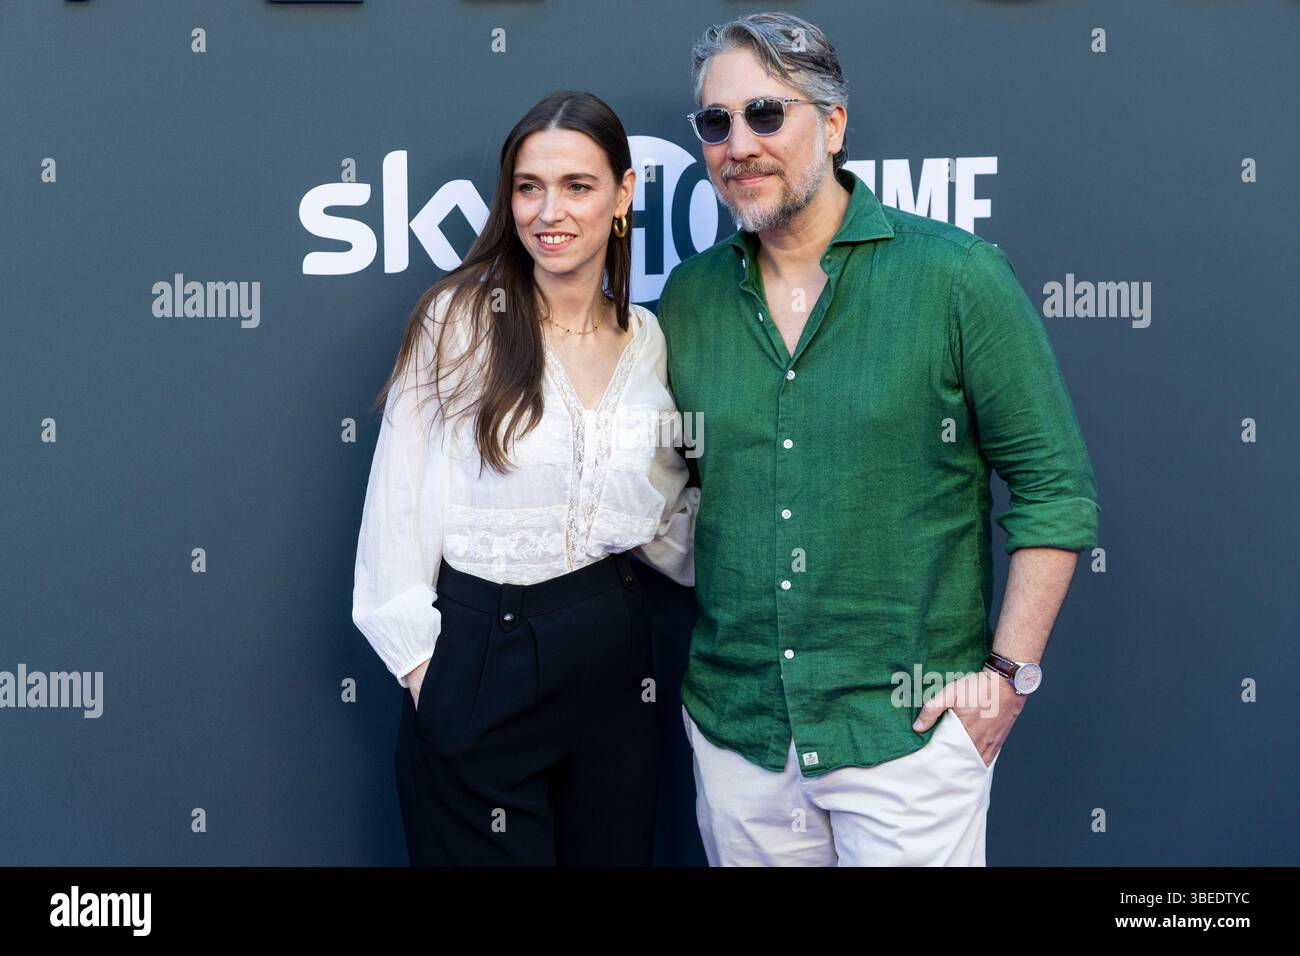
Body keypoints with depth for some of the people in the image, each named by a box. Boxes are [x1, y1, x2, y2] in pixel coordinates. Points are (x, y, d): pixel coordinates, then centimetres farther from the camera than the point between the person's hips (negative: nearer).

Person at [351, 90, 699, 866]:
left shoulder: (647, 339, 6)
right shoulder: (461, 317, -8)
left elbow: (664, 522, 12)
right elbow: (401, 501, -6)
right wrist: (419, 657, -8)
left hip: (613, 656, 4)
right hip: (481, 652, -4)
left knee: (615, 847, 15)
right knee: (490, 851, 7)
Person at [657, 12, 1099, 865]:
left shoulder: (955, 275, -7)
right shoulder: (687, 300, 4)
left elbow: (1056, 484, -5)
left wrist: (1009, 672, -9)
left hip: (908, 729, -3)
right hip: (732, 725, 4)